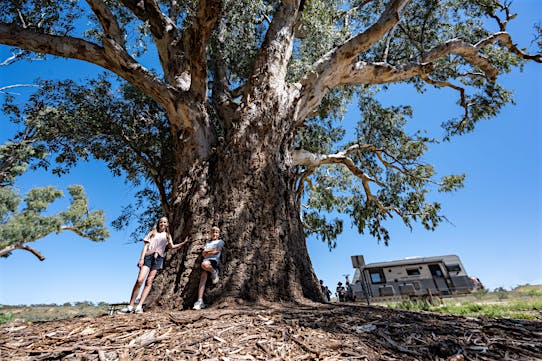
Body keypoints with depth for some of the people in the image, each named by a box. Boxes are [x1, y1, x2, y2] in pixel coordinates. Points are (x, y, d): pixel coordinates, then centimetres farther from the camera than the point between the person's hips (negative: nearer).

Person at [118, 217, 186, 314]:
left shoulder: (167, 235, 20)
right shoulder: (152, 233, 16)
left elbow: (172, 247, 11)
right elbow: (146, 246, 7)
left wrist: (184, 242, 2)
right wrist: (142, 258, -5)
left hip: (158, 258, 1)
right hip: (148, 256, -1)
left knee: (149, 282, -6)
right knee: (139, 280, -13)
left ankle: (139, 306, -6)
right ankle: (130, 306, -5)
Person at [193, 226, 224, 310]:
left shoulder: (220, 241, 12)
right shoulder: (208, 242, 26)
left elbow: (217, 251, -2)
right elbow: (203, 253, 15)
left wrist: (207, 251, 6)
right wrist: (211, 250, -3)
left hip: (214, 260, -5)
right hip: (206, 261, 5)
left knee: (204, 264, -38)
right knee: (202, 280, -10)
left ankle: (214, 272, -9)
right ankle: (200, 301, -8)